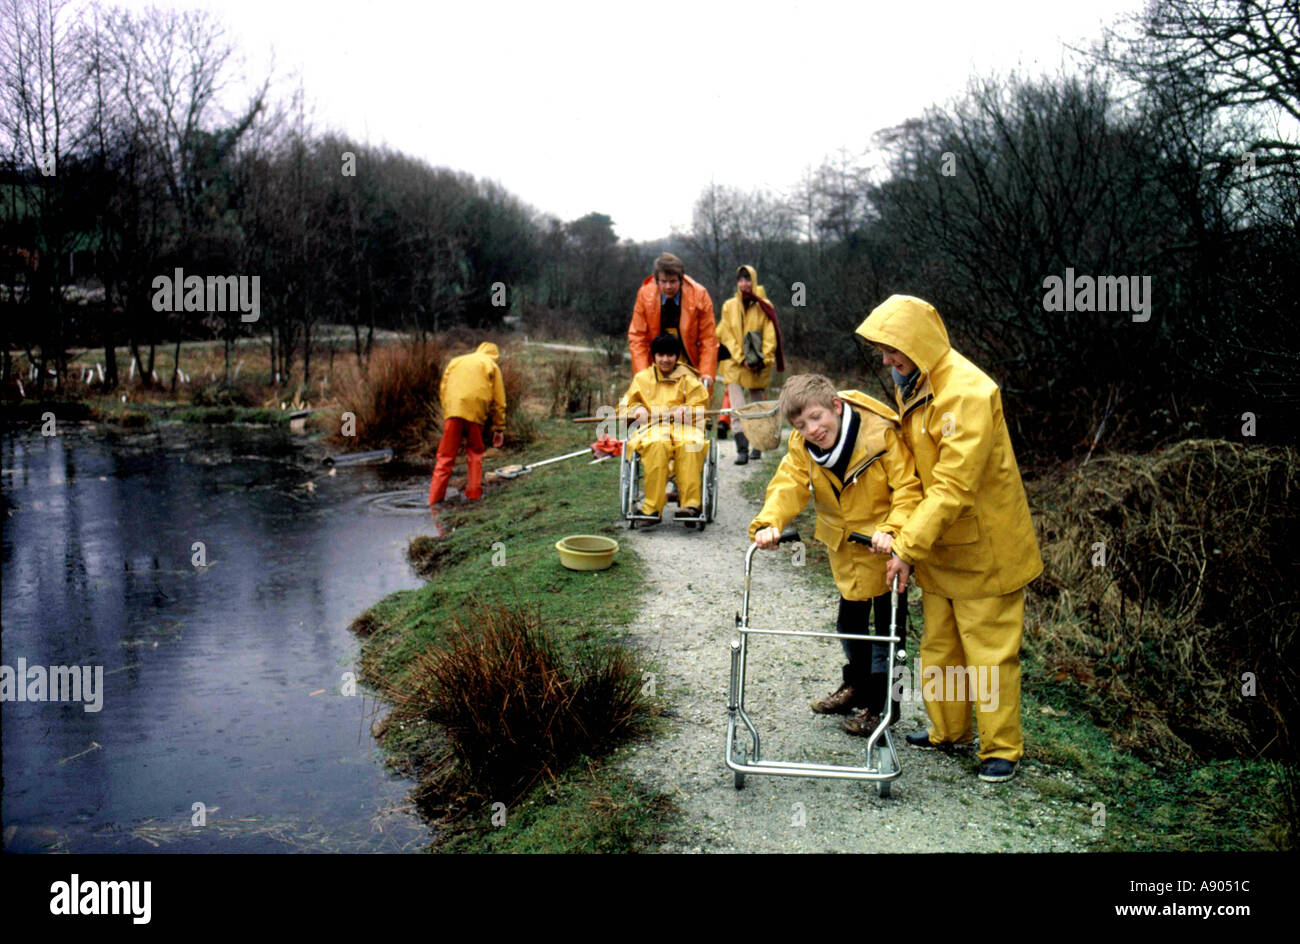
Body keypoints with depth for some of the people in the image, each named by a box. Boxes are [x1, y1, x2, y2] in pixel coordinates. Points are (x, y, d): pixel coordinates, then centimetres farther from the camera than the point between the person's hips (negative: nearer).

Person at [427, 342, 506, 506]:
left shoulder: (455, 361, 26)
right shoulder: (492, 366, 17)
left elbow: (442, 390, 18)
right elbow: (499, 401, 11)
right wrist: (499, 429, 12)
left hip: (452, 409, 2)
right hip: (475, 411, -2)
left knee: (445, 456, 5)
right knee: (475, 452, 16)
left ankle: (435, 498, 1)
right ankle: (474, 493, 13)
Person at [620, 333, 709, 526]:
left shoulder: (687, 378, 16)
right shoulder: (642, 378, 21)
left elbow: (700, 406, 11)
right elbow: (626, 404, 22)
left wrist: (685, 410, -11)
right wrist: (637, 409, -1)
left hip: (684, 427, 0)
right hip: (652, 427, 0)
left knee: (690, 446, -37)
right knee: (657, 446, -37)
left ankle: (690, 504, -38)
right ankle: (653, 507, -36)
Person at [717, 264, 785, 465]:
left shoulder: (763, 307, 2)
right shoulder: (729, 306, 5)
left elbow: (770, 337, 0)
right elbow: (727, 336, 1)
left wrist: (763, 360, -12)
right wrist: (741, 359, -10)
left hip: (758, 367, 0)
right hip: (734, 365, 0)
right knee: (737, 409, -11)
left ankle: (757, 446, 21)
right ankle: (742, 449, -14)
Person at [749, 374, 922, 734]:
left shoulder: (881, 433, -27)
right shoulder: (801, 446, -11)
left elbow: (908, 487, -27)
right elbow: (787, 486, -18)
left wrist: (893, 529, -42)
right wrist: (768, 523, -37)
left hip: (884, 542, -5)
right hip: (844, 545, 6)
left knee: (888, 619, 5)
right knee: (850, 614, 20)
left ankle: (883, 699, 20)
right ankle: (857, 684, 40)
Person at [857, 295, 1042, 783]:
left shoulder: (968, 394, -25)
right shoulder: (911, 386, 5)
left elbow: (953, 487, -29)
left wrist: (908, 545, -28)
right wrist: (901, 533, 7)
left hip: (982, 549, -9)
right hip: (937, 547, 9)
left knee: (990, 651, 3)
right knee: (939, 645, 18)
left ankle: (1002, 747, 17)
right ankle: (948, 729, 34)